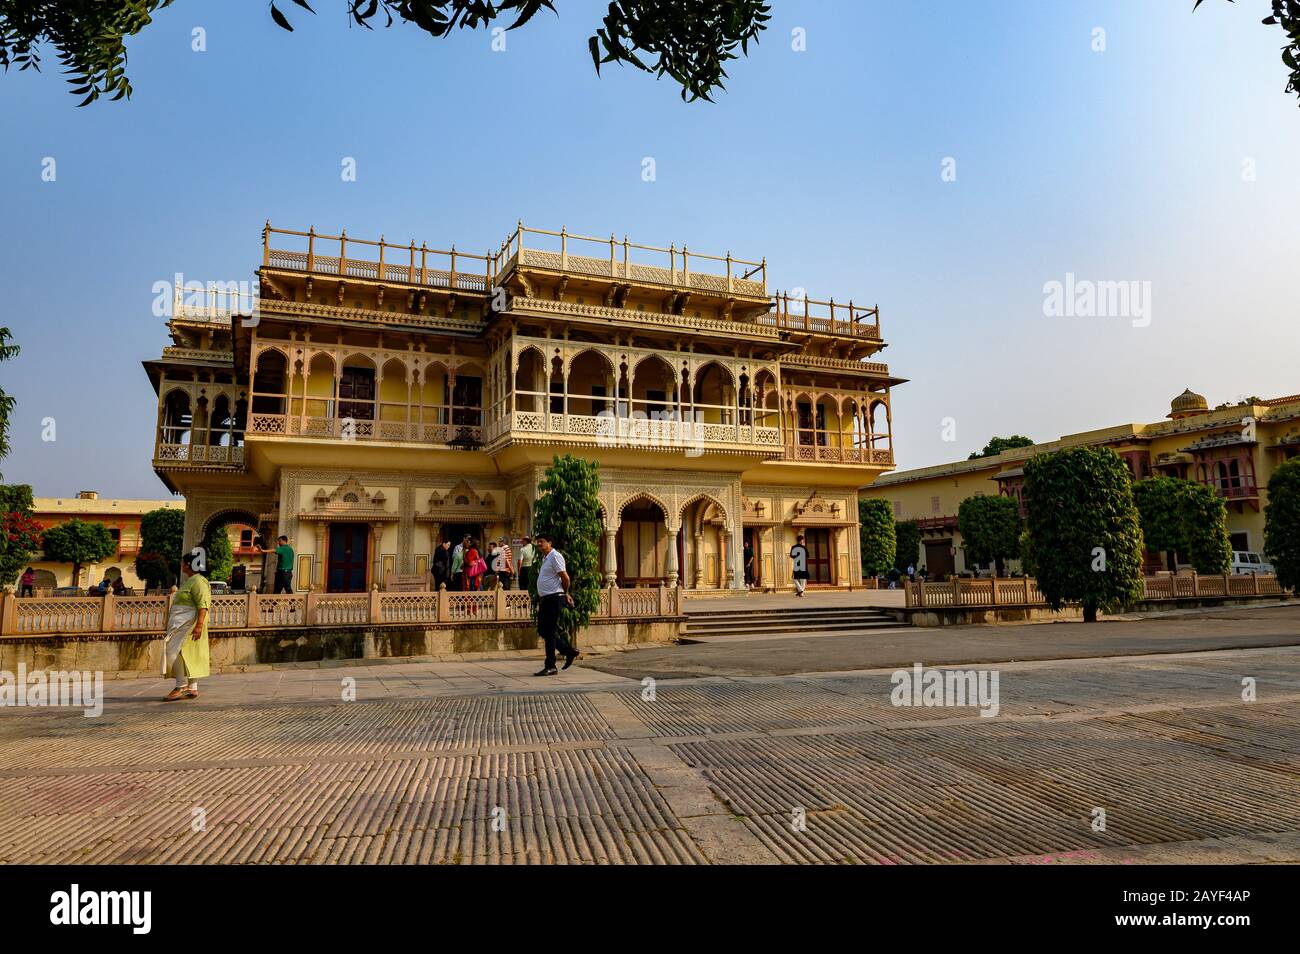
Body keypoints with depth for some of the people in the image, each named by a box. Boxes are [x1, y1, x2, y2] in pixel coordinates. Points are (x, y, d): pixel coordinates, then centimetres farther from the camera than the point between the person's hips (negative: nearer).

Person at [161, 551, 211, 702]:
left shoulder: (198, 581, -13)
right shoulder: (190, 581, 20)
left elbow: (203, 604, -22)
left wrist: (199, 624, -29)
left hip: (189, 624, -10)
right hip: (183, 624, 10)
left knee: (175, 652, -13)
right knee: (189, 655, 8)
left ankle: (181, 686, -9)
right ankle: (192, 689, 9)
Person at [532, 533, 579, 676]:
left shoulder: (555, 556, -12)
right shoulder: (545, 558, 19)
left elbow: (565, 578, -17)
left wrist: (565, 594, -1)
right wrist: (565, 595, 18)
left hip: (554, 598, -10)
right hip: (545, 599, 10)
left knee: (549, 632, -6)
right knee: (542, 630, 12)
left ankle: (550, 667, 0)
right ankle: (569, 651, 22)